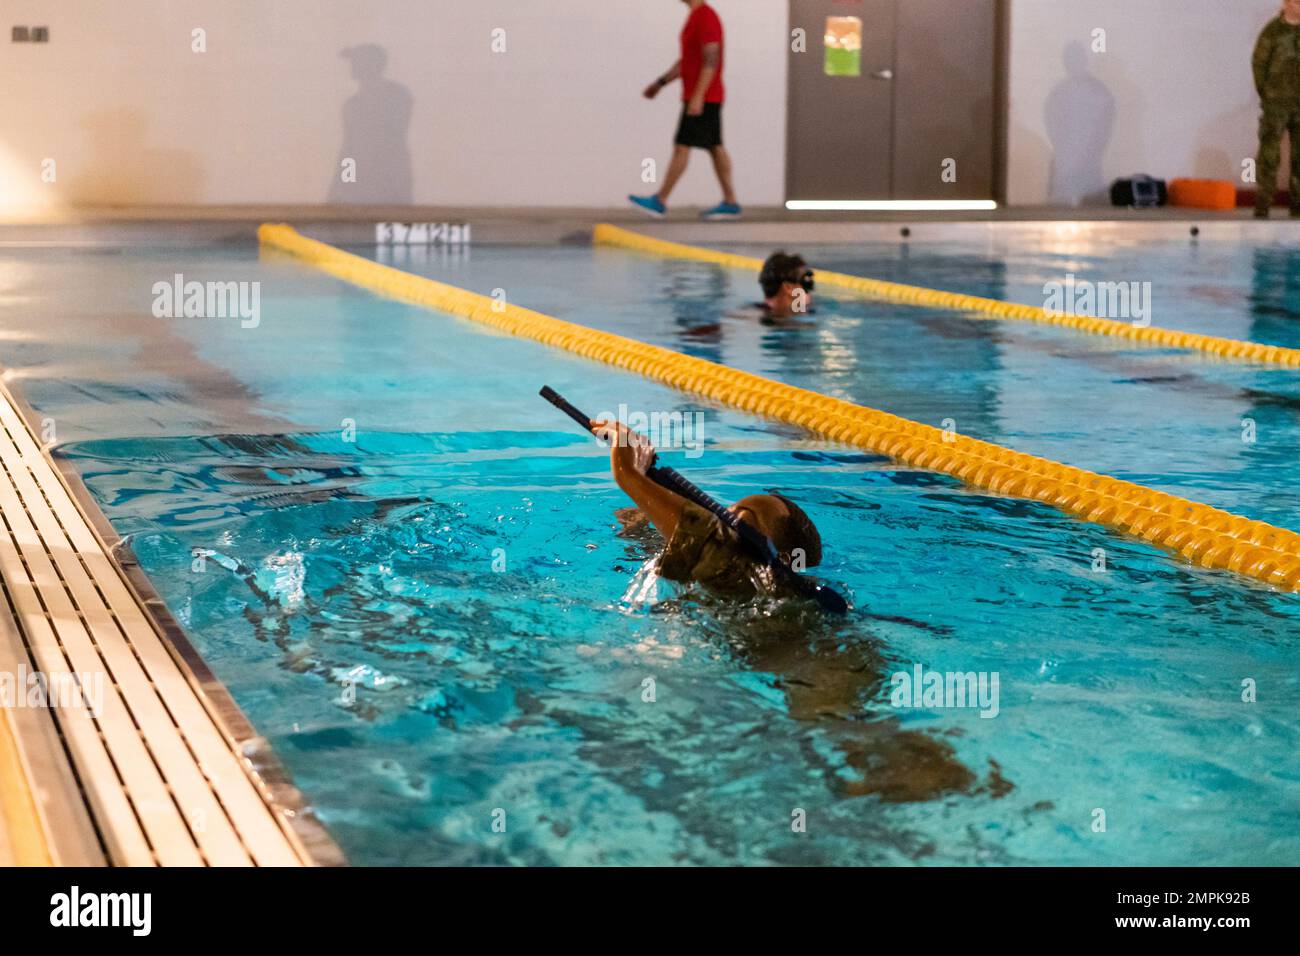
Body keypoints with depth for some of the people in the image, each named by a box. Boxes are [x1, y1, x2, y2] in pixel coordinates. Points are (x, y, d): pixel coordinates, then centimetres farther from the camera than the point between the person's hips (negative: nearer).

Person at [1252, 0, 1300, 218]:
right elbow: (1258, 63, -1)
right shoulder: (1272, 31, -6)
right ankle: (1262, 205, -3)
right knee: (1269, 153, -6)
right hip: (1276, 102, -4)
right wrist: (1264, 94, -1)